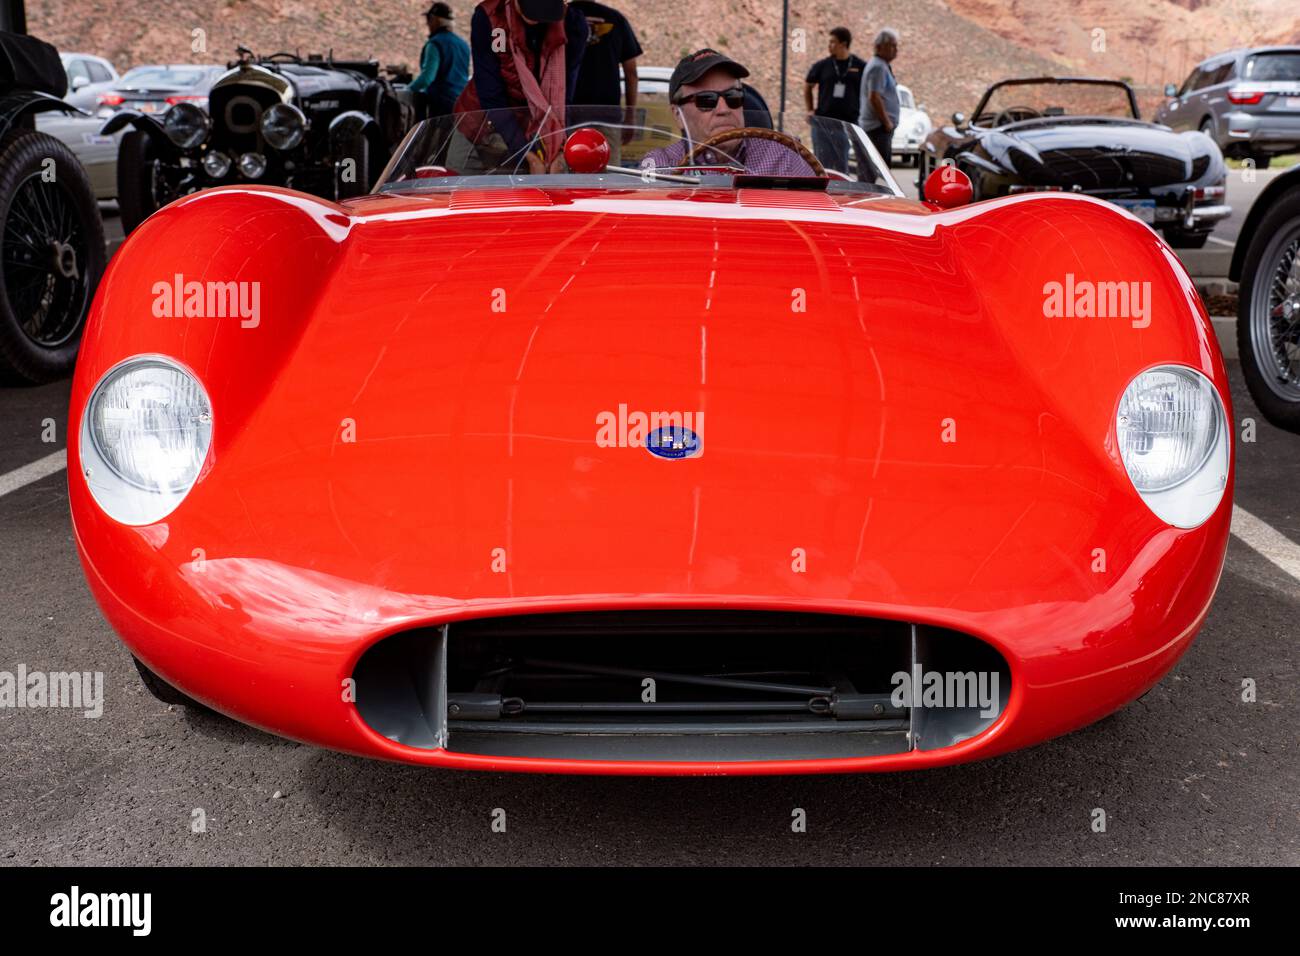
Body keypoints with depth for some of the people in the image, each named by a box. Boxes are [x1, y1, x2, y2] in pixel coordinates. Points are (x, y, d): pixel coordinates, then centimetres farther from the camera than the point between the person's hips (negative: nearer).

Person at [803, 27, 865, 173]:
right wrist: (810, 110, 7)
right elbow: (807, 86, 16)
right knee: (823, 163, 4)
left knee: (842, 164, 3)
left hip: (848, 123, -1)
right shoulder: (822, 66, 4)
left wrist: (863, 112, 1)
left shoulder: (860, 66, 1)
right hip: (822, 122, 1)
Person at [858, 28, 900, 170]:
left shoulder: (880, 65, 18)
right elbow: (874, 97, -22)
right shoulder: (878, 67, -14)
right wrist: (887, 122, -16)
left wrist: (888, 122, 18)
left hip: (874, 125, 10)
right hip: (879, 126, -10)